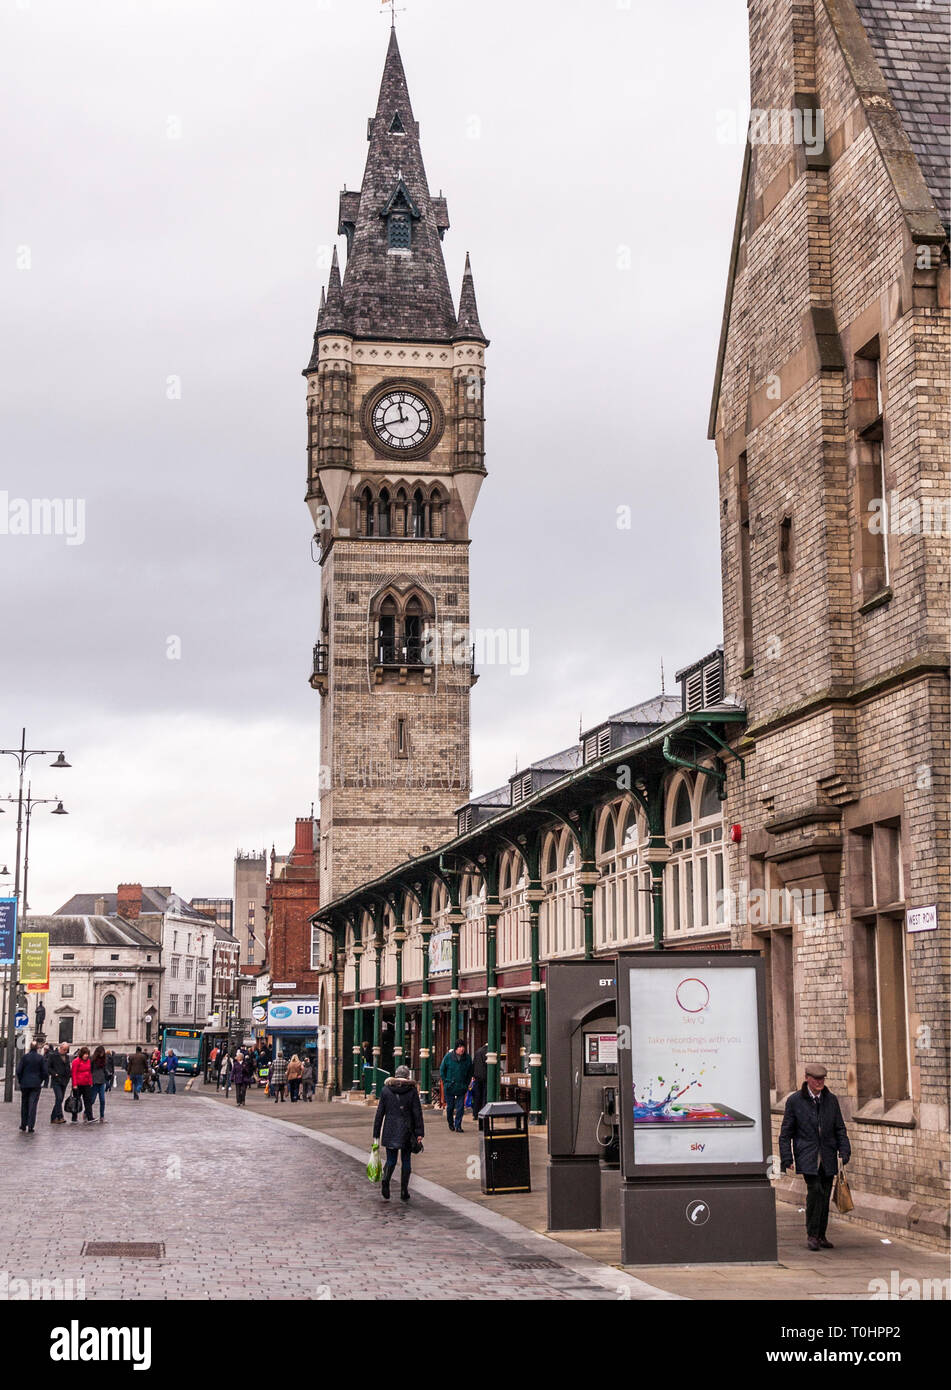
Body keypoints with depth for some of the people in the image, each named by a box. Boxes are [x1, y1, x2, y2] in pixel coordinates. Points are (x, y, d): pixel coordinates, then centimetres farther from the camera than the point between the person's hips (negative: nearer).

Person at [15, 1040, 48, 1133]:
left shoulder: (24, 1057, -3)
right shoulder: (41, 1058, -3)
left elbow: (19, 1071, -5)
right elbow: (45, 1072, -4)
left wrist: (20, 1081, 8)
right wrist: (41, 1081, 10)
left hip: (25, 1084, 1)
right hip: (36, 1085, -1)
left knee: (24, 1105, 14)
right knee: (33, 1105, 0)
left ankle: (23, 1126, 18)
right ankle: (30, 1127, -7)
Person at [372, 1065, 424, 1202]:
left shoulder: (385, 1090, 2)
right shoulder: (412, 1090, -2)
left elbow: (379, 1113, 3)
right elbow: (417, 1113, -6)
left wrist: (376, 1134, 7)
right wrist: (419, 1133, -4)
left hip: (390, 1131, 1)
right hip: (407, 1132, -1)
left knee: (391, 1160, 12)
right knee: (406, 1161, 10)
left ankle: (385, 1181, -18)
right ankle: (404, 1193, 9)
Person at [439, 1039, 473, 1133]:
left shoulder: (467, 1058, -1)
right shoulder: (448, 1057, -6)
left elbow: (470, 1072, 12)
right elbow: (442, 1070, 3)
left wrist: (466, 1084, 5)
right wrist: (446, 1082, -1)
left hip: (462, 1087, 1)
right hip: (449, 1087, -1)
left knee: (460, 1107, -4)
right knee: (450, 1106, 7)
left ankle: (458, 1126, 3)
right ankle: (450, 1123, 27)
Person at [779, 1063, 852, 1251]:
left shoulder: (831, 1100, 10)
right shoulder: (794, 1100, -1)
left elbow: (840, 1128, 14)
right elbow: (786, 1133, 1)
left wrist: (844, 1151, 0)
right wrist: (786, 1159, -5)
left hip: (828, 1157, 4)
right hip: (807, 1157, -4)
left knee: (825, 1195, 4)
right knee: (814, 1190, -18)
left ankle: (820, 1236, 17)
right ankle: (811, 1234, -9)